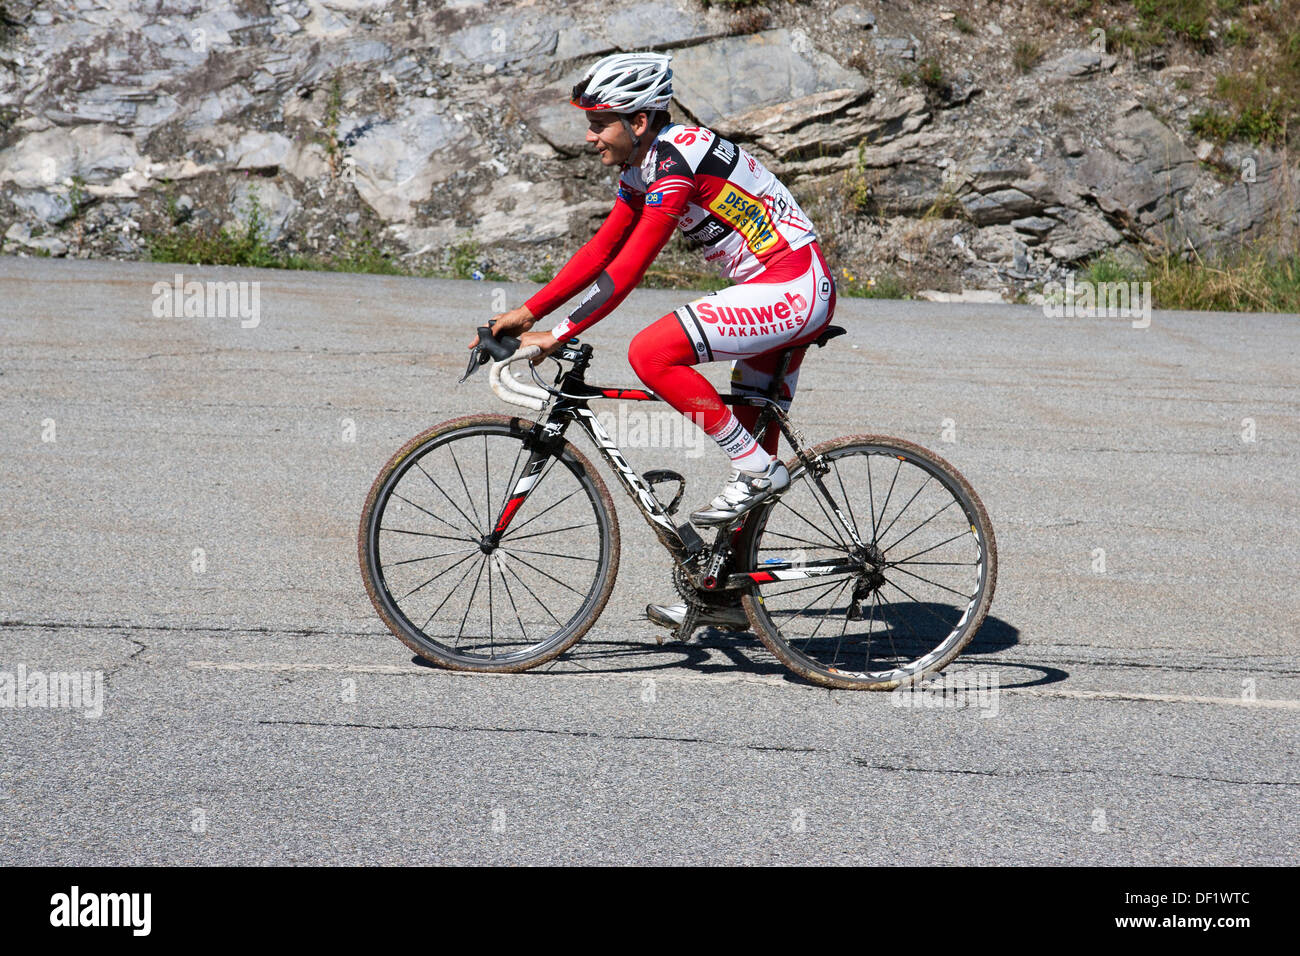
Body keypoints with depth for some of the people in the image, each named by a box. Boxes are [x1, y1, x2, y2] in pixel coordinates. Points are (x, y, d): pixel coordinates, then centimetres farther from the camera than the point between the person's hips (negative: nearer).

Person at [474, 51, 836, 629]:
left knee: (652, 353, -22)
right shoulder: (642, 167, 10)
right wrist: (529, 311, 8)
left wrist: (556, 337, -21)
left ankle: (758, 470, -14)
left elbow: (627, 270, -23)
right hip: (780, 295, 10)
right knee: (748, 442, 13)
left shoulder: (676, 159, -19)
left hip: (796, 289, -10)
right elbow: (599, 251, 15)